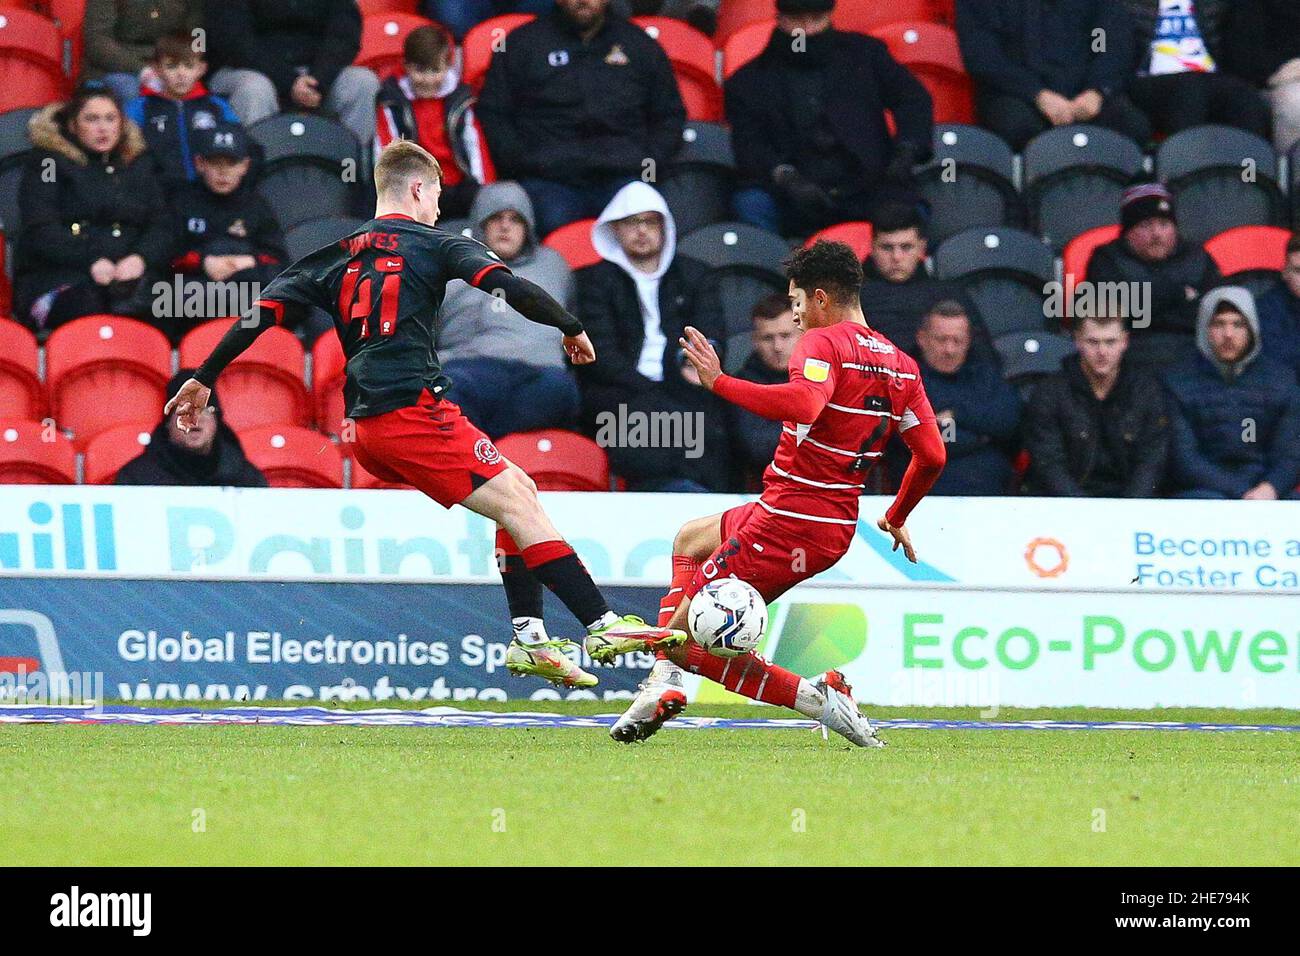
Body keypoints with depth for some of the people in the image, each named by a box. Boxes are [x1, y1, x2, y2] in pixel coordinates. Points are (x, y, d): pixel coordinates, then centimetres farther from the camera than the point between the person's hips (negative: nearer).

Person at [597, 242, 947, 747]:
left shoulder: (824, 343, -15)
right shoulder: (901, 365, 9)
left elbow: (803, 404, -36)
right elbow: (932, 455, 7)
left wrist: (720, 382, -29)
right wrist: (896, 518, 23)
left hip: (785, 526, -9)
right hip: (837, 529, 10)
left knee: (690, 644, 0)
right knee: (689, 539, 33)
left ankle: (816, 699, -10)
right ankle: (664, 682, 22)